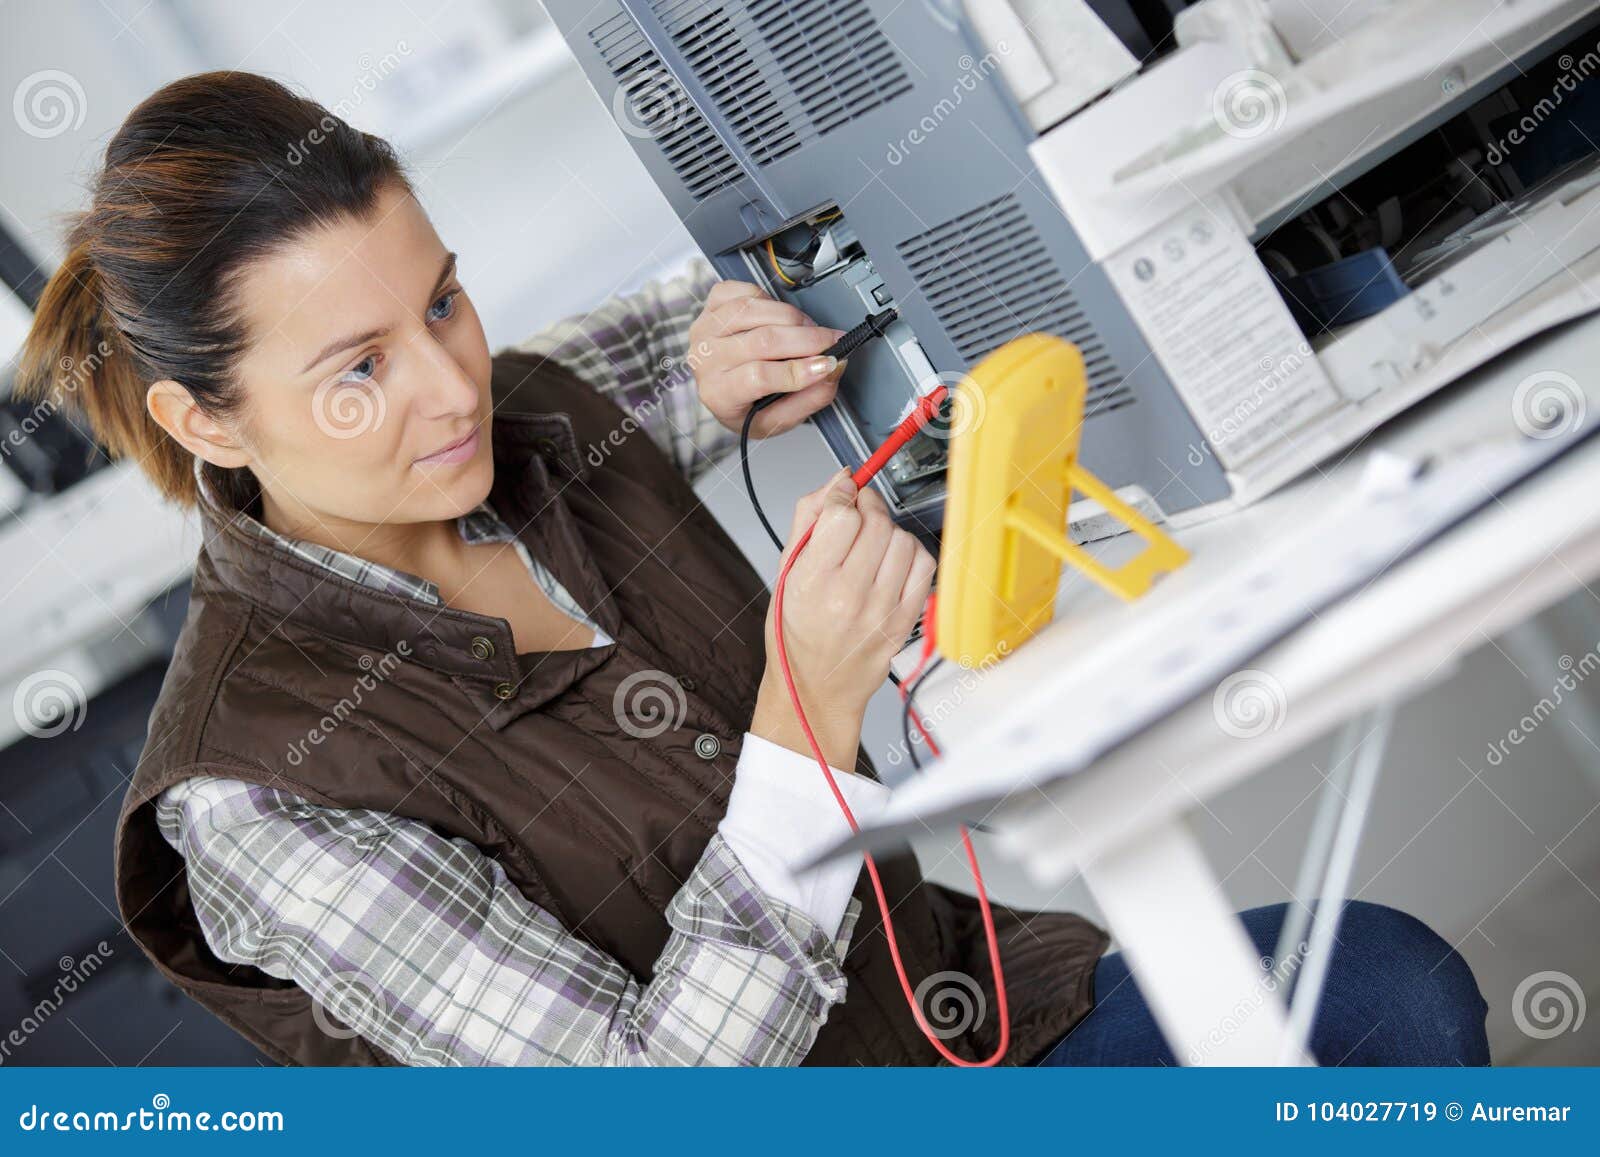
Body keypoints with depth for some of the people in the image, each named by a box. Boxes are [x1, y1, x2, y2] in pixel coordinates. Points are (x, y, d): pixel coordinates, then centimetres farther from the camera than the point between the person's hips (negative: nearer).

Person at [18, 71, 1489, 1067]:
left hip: (951, 989, 7)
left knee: (1412, 992, -3)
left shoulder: (534, 410, -6)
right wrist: (809, 717, -35)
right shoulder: (255, 801, -24)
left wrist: (714, 364, -6)